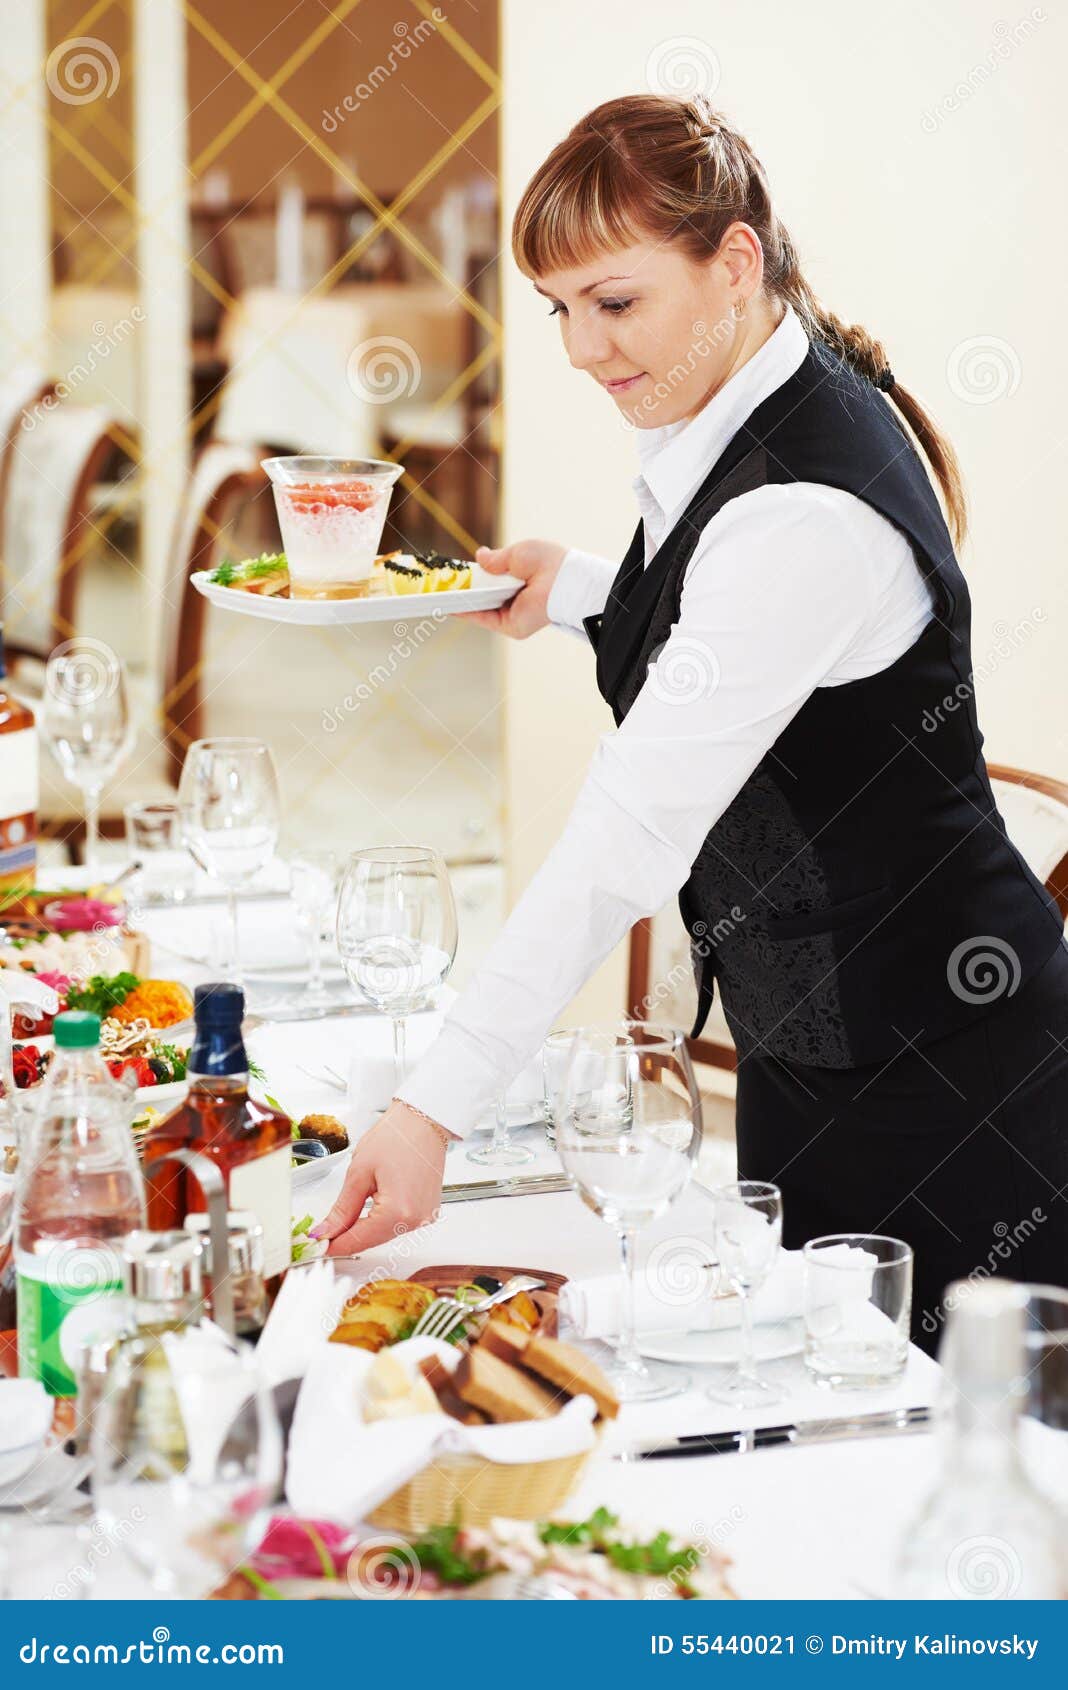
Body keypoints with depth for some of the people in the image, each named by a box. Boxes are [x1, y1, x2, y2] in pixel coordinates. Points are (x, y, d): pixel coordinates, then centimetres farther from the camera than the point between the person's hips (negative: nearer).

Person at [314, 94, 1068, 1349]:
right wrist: (571, 588, 4)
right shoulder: (745, 422, 3)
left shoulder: (804, 513, -27)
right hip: (822, 1051, 10)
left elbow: (629, 842, -31)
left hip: (936, 1083, -10)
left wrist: (435, 1108, -32)